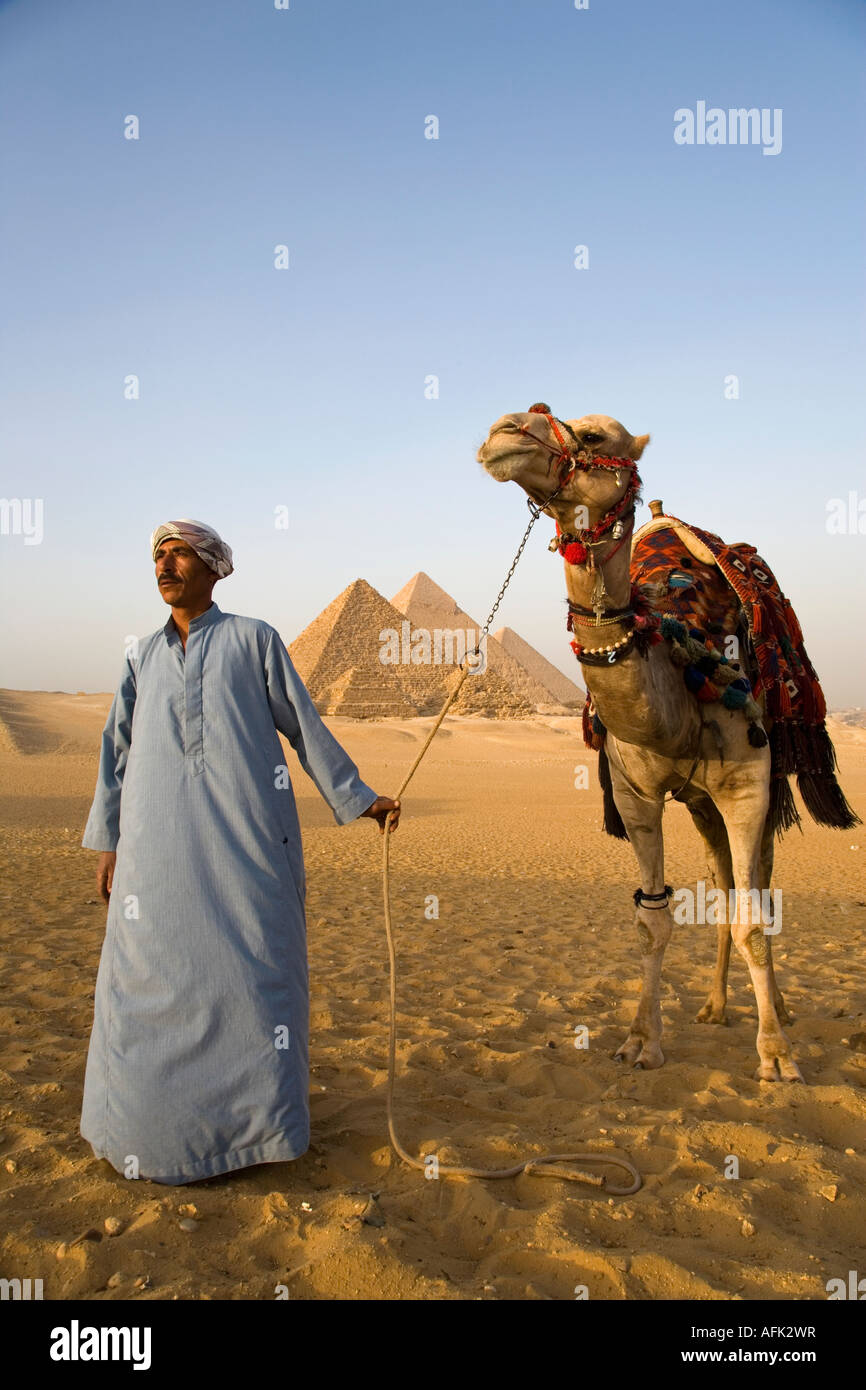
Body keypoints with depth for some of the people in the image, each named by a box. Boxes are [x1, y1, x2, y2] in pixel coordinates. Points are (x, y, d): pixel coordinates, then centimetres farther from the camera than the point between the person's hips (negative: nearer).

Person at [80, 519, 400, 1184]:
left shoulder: (253, 639, 6)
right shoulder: (143, 655, 16)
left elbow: (306, 726, 8)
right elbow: (119, 748, 18)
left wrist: (358, 798, 7)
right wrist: (108, 841, 15)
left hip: (245, 834, -3)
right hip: (160, 845, 3)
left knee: (251, 967, -2)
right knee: (155, 972, 4)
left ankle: (256, 1109, 12)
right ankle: (161, 1114, 19)